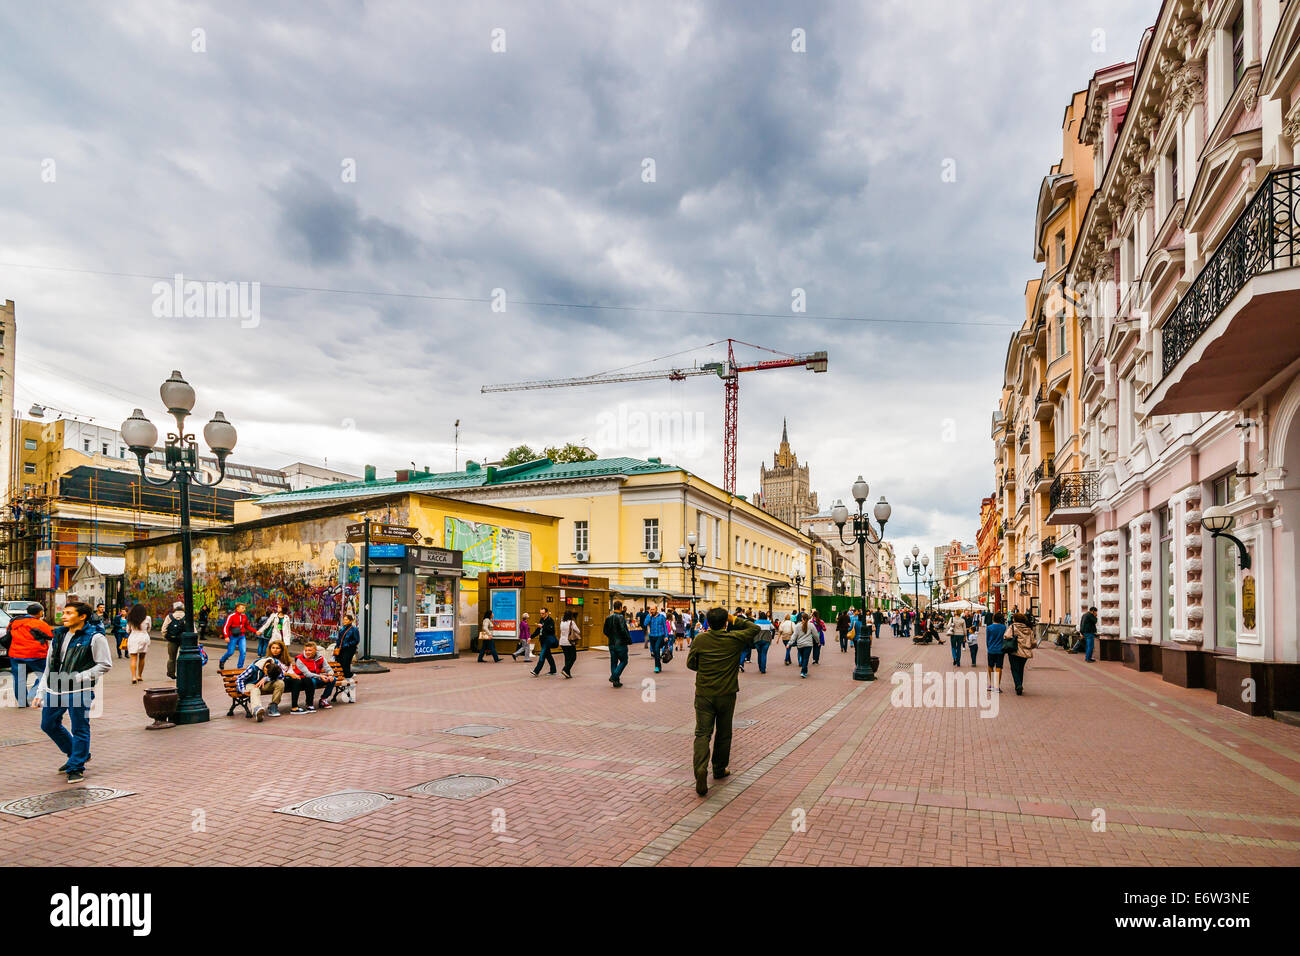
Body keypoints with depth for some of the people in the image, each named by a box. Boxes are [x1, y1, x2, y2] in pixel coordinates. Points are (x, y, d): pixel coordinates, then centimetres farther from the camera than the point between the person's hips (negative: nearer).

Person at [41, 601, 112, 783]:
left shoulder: (94, 637, -9)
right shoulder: (58, 635, 11)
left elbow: (105, 665, -9)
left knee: (80, 729, -1)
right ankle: (77, 754, 35)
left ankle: (76, 767, 13)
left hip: (79, 691, -8)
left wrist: (79, 677, -17)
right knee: (49, 725, 17)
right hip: (55, 689, 8)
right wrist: (43, 689, 15)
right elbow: (49, 664, 18)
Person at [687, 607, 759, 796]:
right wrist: (737, 621, 9)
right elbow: (754, 628, 8)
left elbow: (690, 664, 3)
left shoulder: (700, 640, -6)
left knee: (702, 733, -1)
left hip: (704, 694, 0)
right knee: (723, 734, 16)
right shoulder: (735, 639, -8)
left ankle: (701, 769, -22)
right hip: (726, 694, 0)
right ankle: (719, 770, 29)